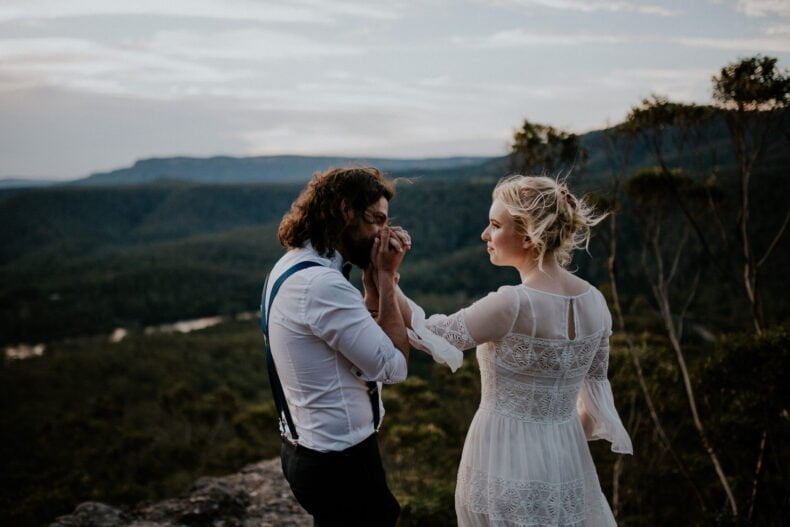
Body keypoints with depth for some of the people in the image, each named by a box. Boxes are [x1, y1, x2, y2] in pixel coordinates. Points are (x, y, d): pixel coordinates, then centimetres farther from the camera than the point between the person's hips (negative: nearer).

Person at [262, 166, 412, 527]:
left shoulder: (293, 266, 6)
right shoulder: (322, 284, -26)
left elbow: (364, 331, 10)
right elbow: (393, 366, -21)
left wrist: (382, 274, -3)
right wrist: (385, 275, -15)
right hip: (340, 462, -10)